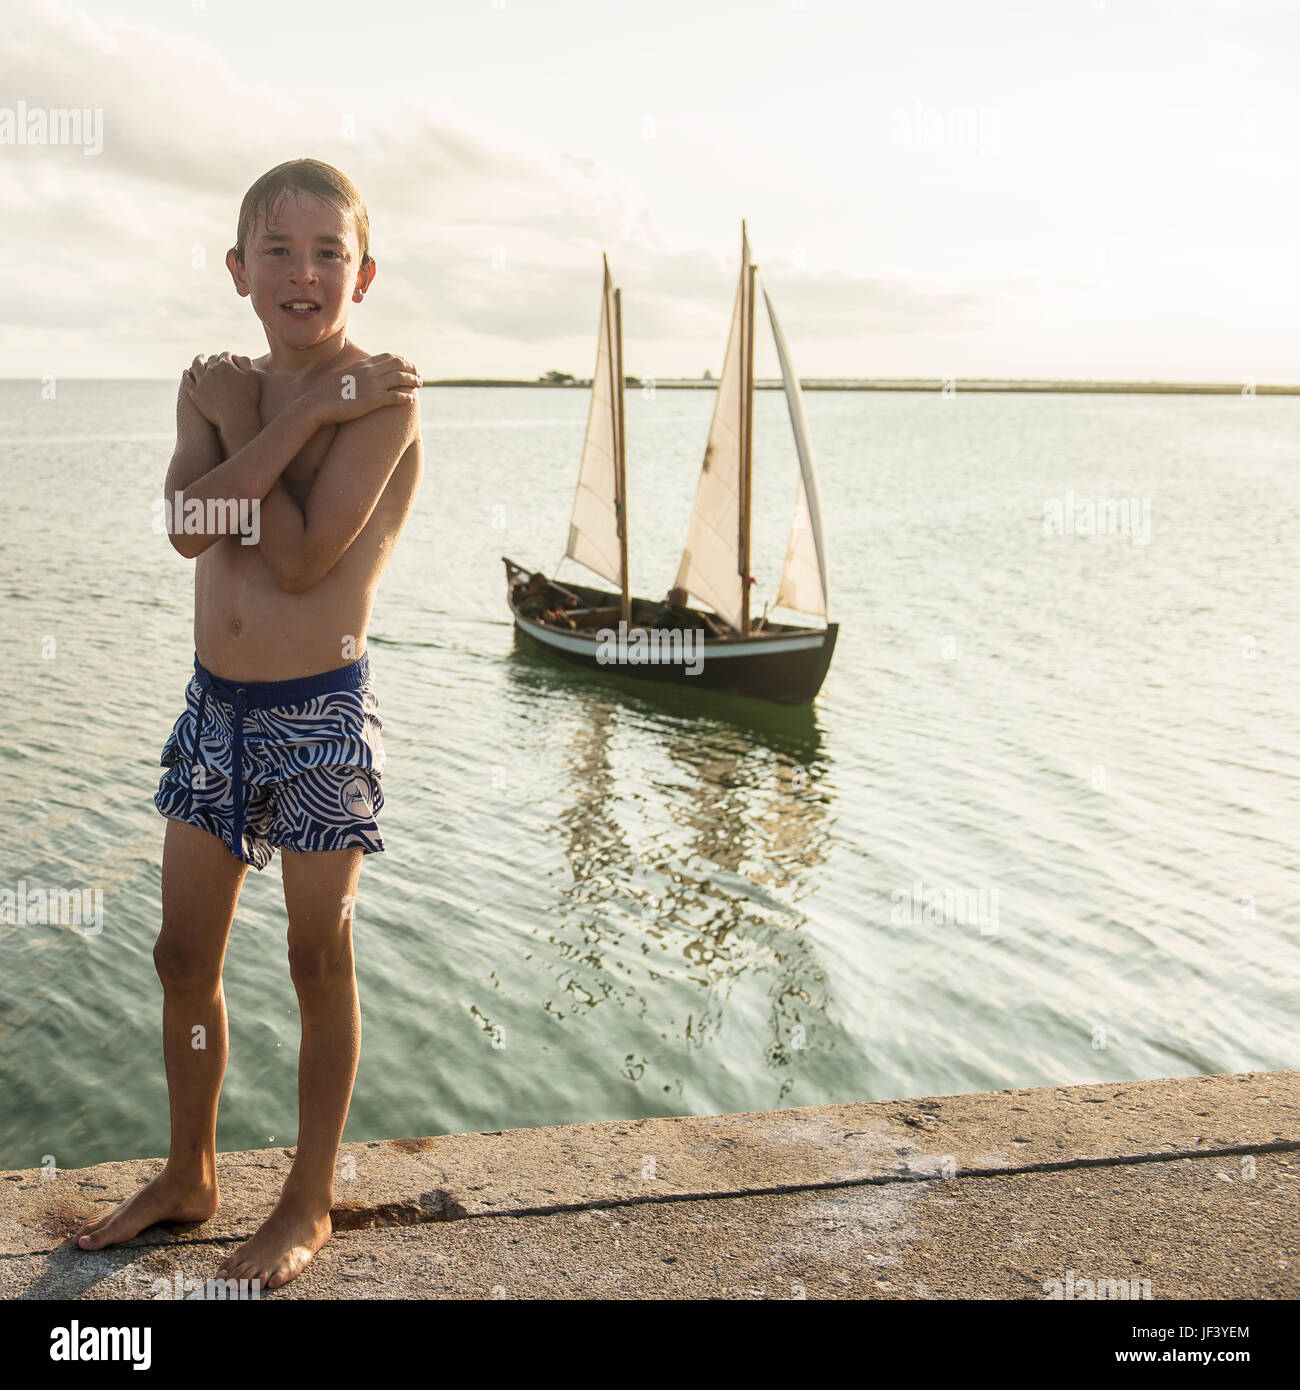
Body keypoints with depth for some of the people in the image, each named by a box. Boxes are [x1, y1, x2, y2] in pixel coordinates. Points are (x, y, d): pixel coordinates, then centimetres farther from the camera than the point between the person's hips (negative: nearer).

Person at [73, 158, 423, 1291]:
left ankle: (309, 1205, 25)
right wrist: (299, 417, -17)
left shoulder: (379, 395, -12)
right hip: (215, 708, 6)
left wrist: (242, 423, -10)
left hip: (322, 716, -6)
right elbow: (190, 526, -12)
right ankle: (190, 1174, 36)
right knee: (184, 956, 15)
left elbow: (300, 558, -22)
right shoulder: (222, 387, 7)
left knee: (320, 962, 7)